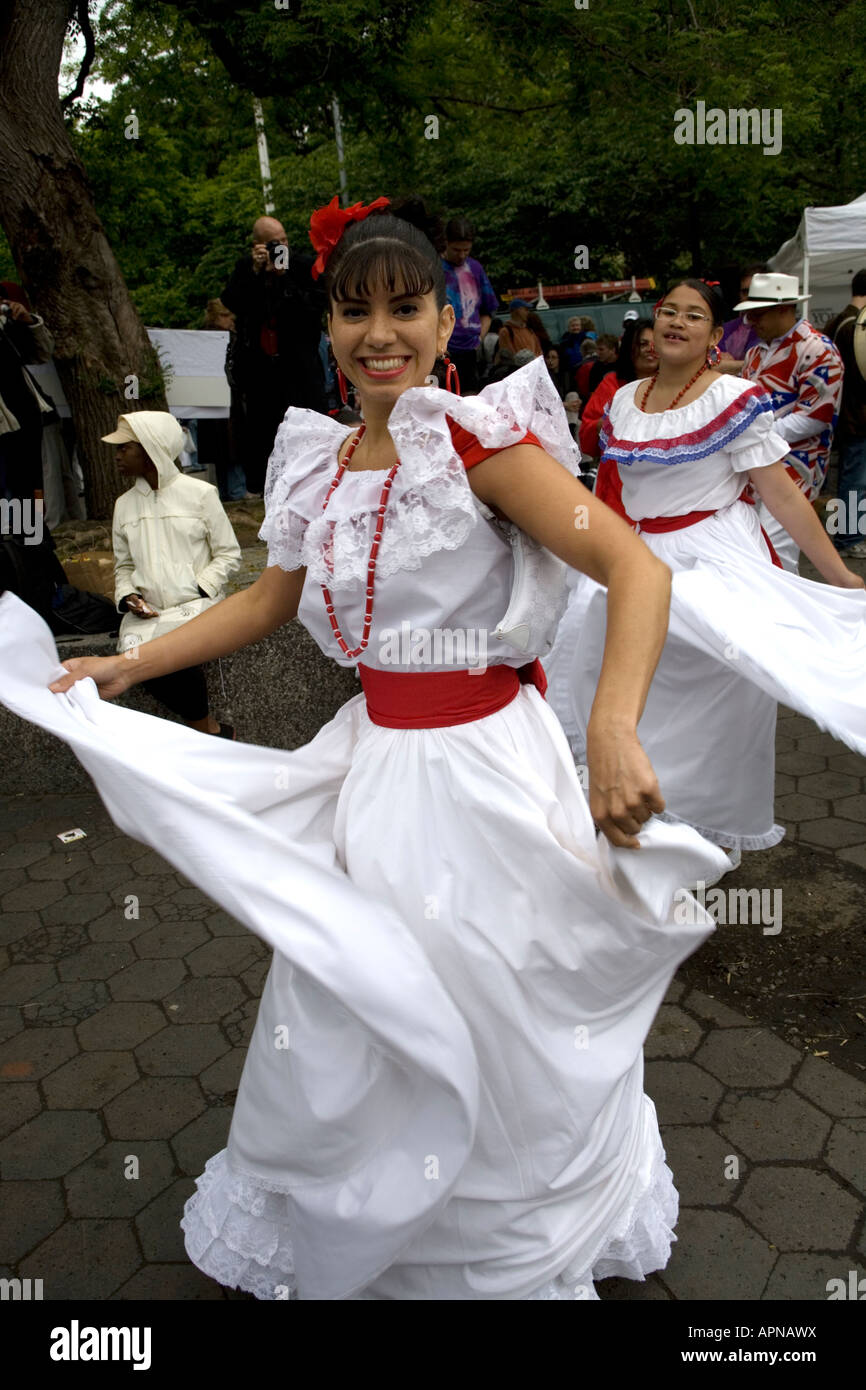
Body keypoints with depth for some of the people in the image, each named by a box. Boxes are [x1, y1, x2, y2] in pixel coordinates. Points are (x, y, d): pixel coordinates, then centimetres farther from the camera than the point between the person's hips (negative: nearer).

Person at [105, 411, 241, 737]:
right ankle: (208, 728, -7)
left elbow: (229, 554, 3)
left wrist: (200, 591, -10)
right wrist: (128, 597, 0)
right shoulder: (124, 504, 14)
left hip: (195, 602, -4)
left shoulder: (199, 493, 0)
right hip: (147, 610, 4)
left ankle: (201, 727, -3)